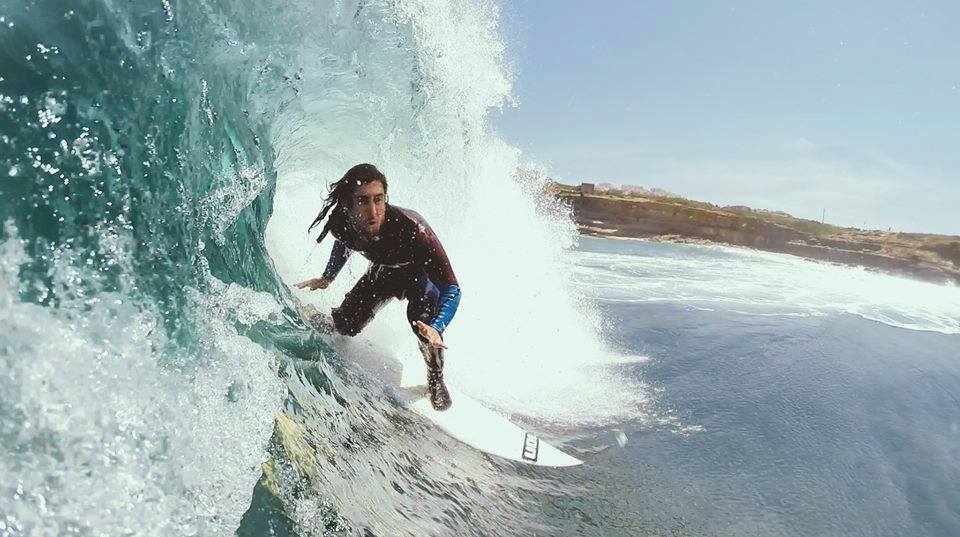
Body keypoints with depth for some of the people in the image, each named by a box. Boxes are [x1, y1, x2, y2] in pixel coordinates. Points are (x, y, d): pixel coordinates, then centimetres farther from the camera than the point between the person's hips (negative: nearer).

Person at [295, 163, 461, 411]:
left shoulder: (411, 228, -44)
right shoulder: (340, 224, -29)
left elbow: (451, 288, -40)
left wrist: (436, 328, -55)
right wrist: (327, 278, 6)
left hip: (422, 273, -3)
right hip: (384, 272, 4)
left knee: (421, 316, -31)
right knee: (346, 325, -4)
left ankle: (435, 378, -2)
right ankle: (314, 322, 34)